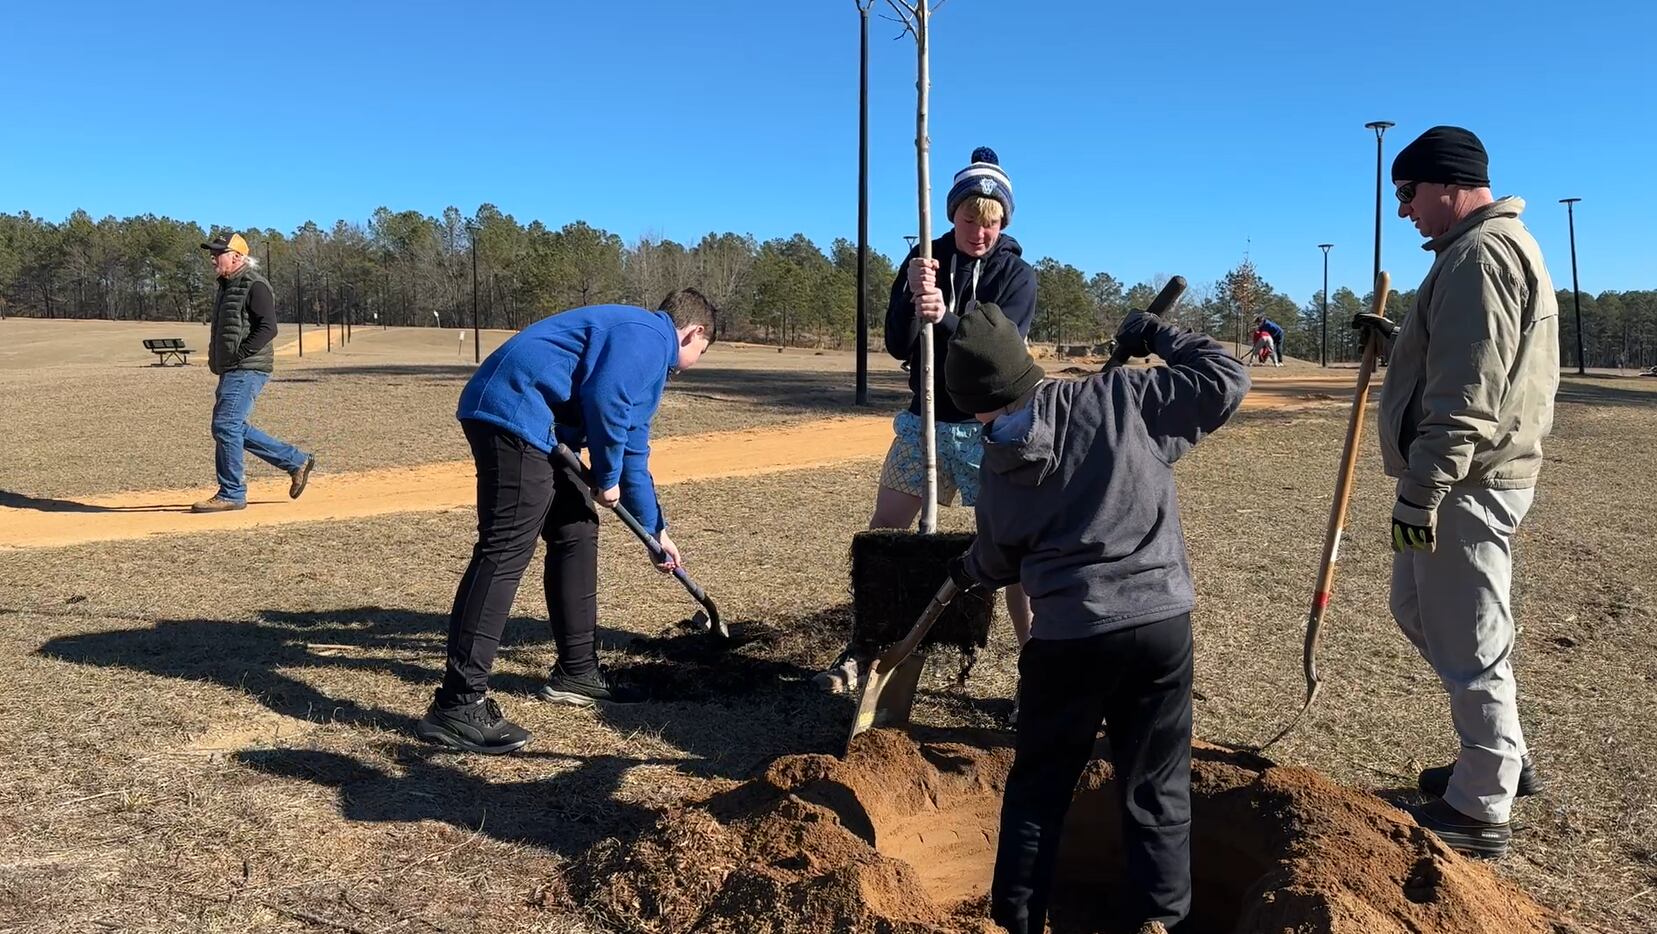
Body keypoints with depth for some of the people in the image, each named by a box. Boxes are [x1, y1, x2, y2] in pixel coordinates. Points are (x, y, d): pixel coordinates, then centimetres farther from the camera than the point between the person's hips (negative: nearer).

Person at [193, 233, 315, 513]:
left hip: (248, 369, -10)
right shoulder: (227, 286, 20)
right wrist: (217, 359, 15)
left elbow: (268, 328, -21)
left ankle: (232, 494, -4)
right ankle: (297, 462, 20)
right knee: (236, 429, 12)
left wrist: (239, 356, -22)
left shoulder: (254, 286, -11)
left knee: (225, 426, -12)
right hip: (231, 372, 10)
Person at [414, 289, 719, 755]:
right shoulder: (648, 335, -5)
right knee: (504, 553, -13)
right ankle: (457, 705, -13)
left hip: (533, 428, 11)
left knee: (577, 531, 16)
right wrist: (607, 479, -7)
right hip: (514, 415, -11)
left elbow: (633, 451, 33)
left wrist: (656, 529, 37)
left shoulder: (645, 350, 27)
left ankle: (576, 672, 25)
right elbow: (604, 400, -22)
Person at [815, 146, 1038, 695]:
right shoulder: (926, 260, 1)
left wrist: (946, 318, -36)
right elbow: (897, 345, -7)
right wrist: (912, 295, -25)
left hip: (988, 428, -3)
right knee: (883, 532, 6)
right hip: (924, 419, 3)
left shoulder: (1017, 275, -5)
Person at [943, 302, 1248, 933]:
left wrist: (967, 572, 41)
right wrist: (1155, 335, 13)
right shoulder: (1121, 397, -5)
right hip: (1161, 623, 0)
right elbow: (1225, 382, -1)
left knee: (1038, 787, 16)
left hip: (1067, 638, 0)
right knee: (1157, 789, 13)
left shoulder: (998, 472, 2)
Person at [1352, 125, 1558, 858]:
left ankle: (1480, 811, 12)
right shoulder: (1488, 247, 17)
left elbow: (1467, 395, -24)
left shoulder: (1481, 253, -17)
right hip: (1469, 478, 11)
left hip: (1464, 485, -11)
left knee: (1470, 645, -1)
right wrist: (1397, 340, 22)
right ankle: (1501, 758, 34)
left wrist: (1421, 488, -24)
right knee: (1420, 611, 22)